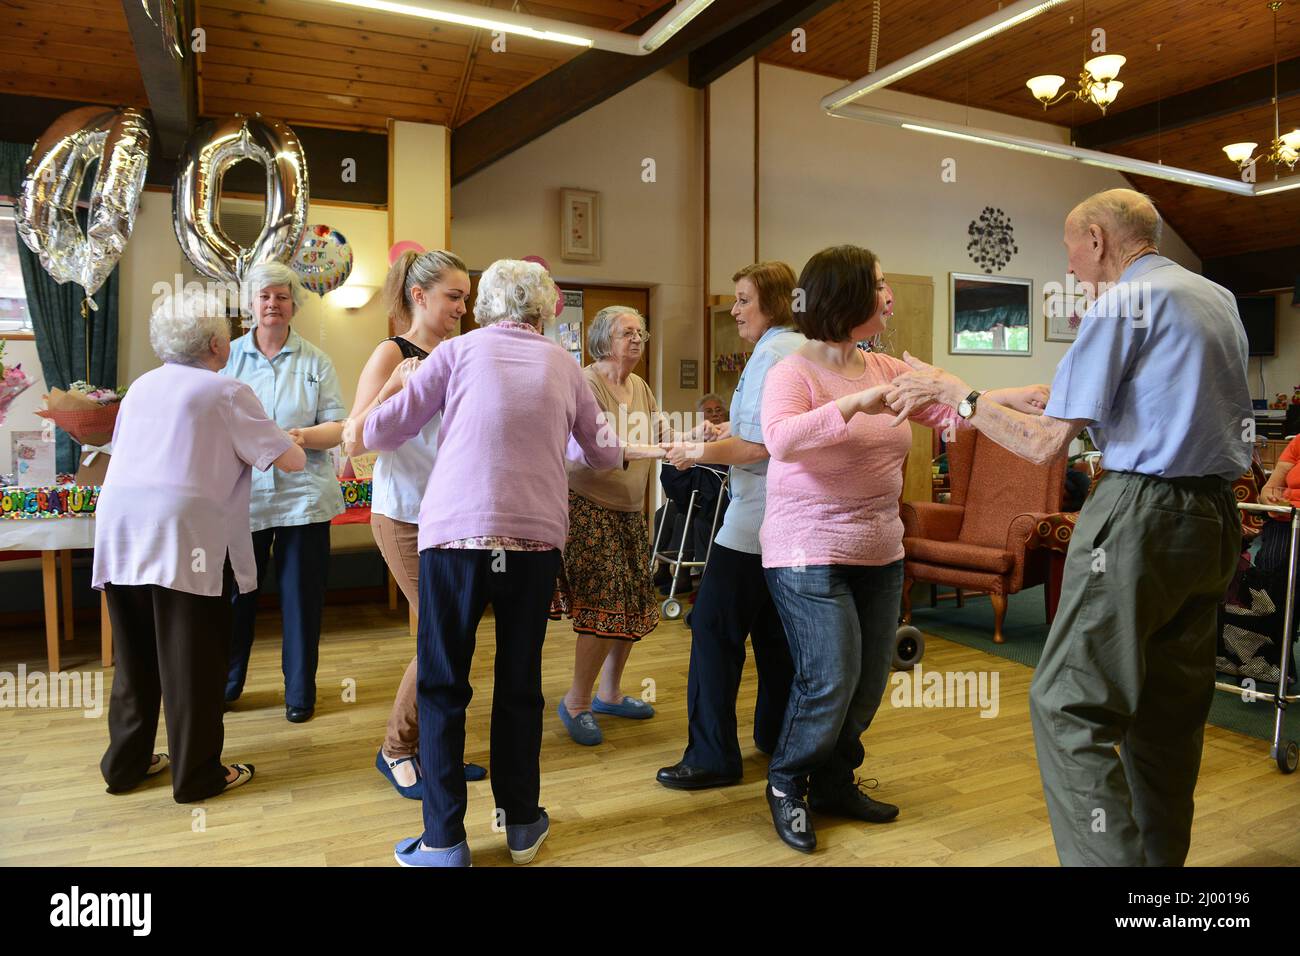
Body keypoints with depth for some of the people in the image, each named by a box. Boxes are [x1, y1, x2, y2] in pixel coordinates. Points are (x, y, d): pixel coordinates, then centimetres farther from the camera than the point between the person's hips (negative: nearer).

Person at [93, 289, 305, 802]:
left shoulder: (142, 386, 17)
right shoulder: (227, 393, -3)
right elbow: (291, 461, -5)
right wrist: (293, 444, 19)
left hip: (119, 530, 7)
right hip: (181, 536, -7)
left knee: (135, 658, 18)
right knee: (193, 664, 3)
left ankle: (125, 762, 29)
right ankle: (197, 774, 13)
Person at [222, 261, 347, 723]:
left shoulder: (316, 361, 4)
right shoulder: (229, 356, 7)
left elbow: (336, 427, -2)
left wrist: (304, 436, -22)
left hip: (302, 495, -1)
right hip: (242, 493, 1)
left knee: (301, 595, 5)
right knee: (236, 591, 10)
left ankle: (300, 690, 21)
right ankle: (225, 684, 30)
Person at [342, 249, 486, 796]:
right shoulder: (391, 354, -7)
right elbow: (354, 443, -12)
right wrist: (393, 386, -22)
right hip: (404, 517, -6)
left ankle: (429, 745, 26)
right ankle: (396, 748, 17)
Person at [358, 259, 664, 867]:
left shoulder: (459, 351, 6)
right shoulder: (563, 365, 12)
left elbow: (380, 431, 6)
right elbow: (599, 452, 20)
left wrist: (367, 435, 29)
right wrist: (627, 453, 43)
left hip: (457, 532, -2)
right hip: (537, 537, 2)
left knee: (443, 687, 9)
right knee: (520, 684, 15)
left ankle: (445, 840, 14)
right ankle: (522, 825, 27)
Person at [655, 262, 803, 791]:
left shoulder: (771, 354, -14)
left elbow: (758, 446, -20)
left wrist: (698, 452, -11)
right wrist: (726, 434, 21)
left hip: (756, 520, -10)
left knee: (715, 628, -5)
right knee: (774, 628, 17)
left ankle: (713, 756, 1)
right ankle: (776, 734, 29)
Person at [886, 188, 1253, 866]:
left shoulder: (1124, 302, -8)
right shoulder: (1219, 300, 17)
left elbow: (1046, 444, -13)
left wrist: (956, 393, -3)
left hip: (1142, 516, -9)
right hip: (1216, 520, 9)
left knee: (1067, 706, -6)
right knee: (1169, 710, 14)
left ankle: (1110, 855, -8)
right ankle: (1161, 855, 24)